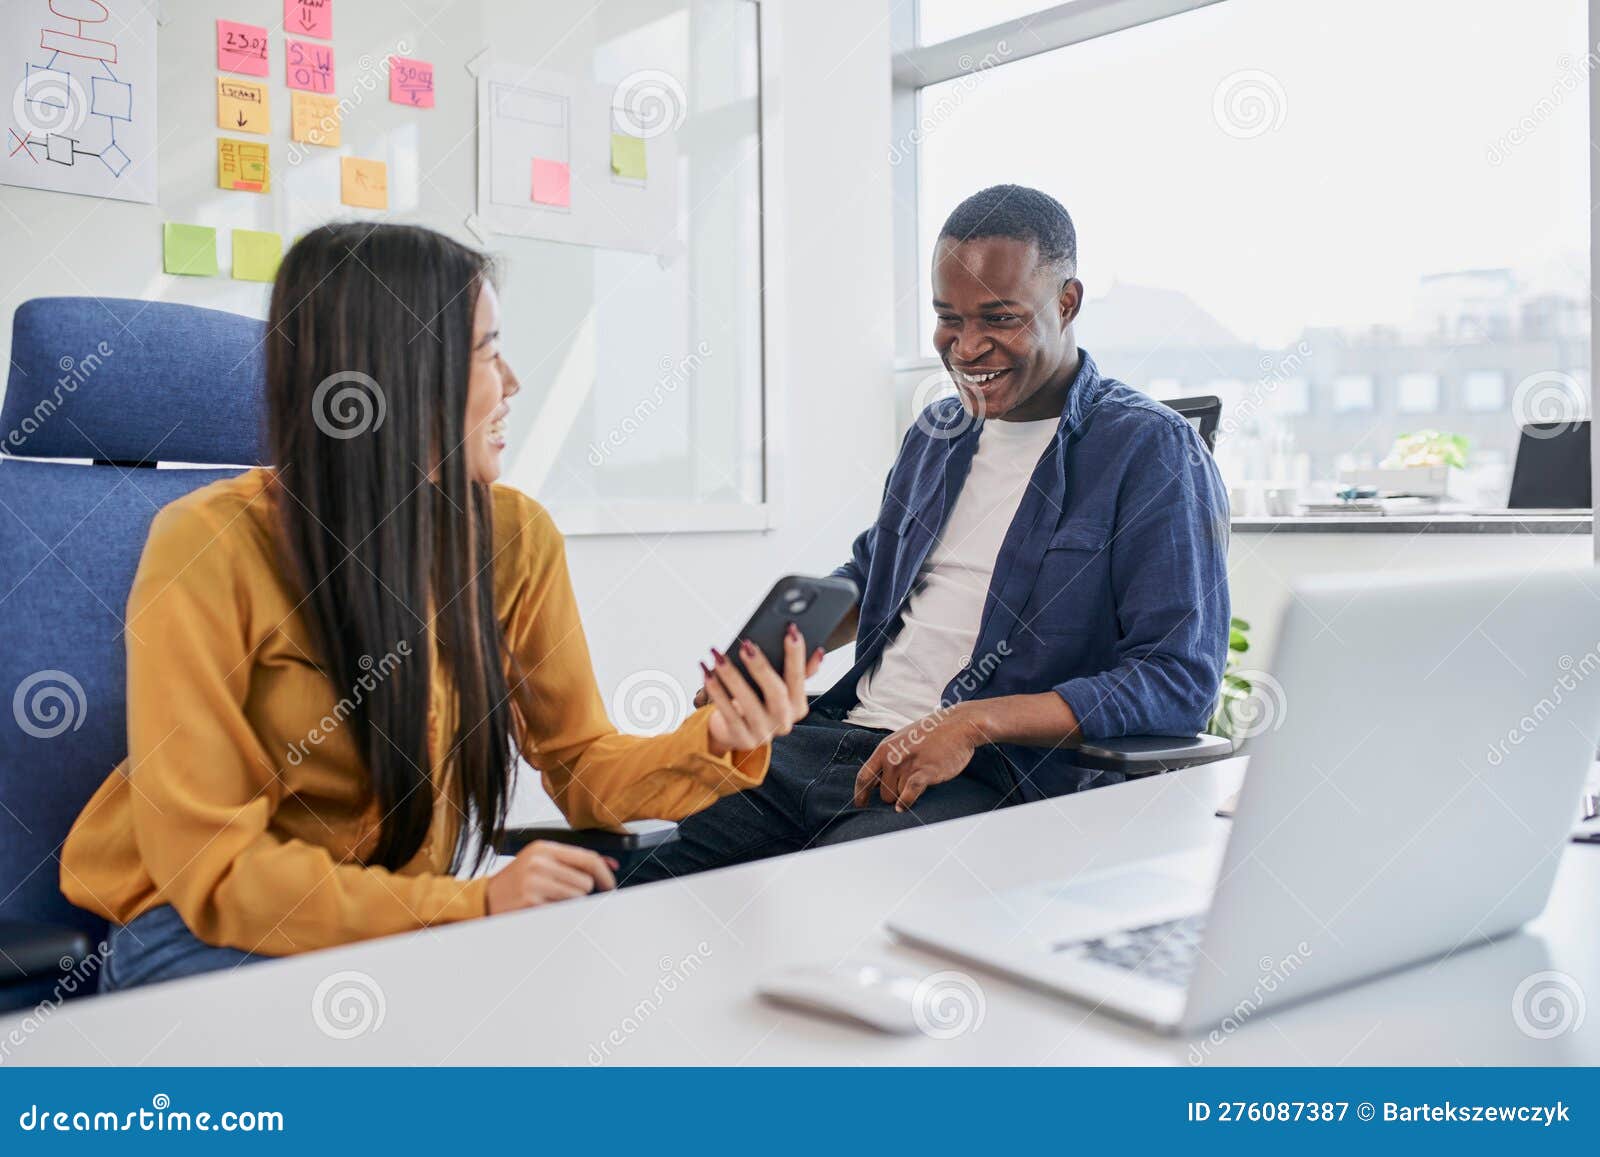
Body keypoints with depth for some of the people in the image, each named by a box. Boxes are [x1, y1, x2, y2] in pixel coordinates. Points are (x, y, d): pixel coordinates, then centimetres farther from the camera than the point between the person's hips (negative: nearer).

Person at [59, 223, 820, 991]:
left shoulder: (515, 536, -7)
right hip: (204, 929, -4)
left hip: (404, 917, 5)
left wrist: (718, 743, -21)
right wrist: (472, 904, -29)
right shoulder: (210, 548, -21)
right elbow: (210, 870, -20)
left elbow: (581, 766, 0)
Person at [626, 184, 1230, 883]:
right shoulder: (936, 433, 20)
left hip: (995, 775, -6)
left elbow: (1181, 680, -11)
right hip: (839, 733, 6)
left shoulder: (1154, 452, -3)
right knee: (630, 878, -12)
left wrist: (975, 722, -21)